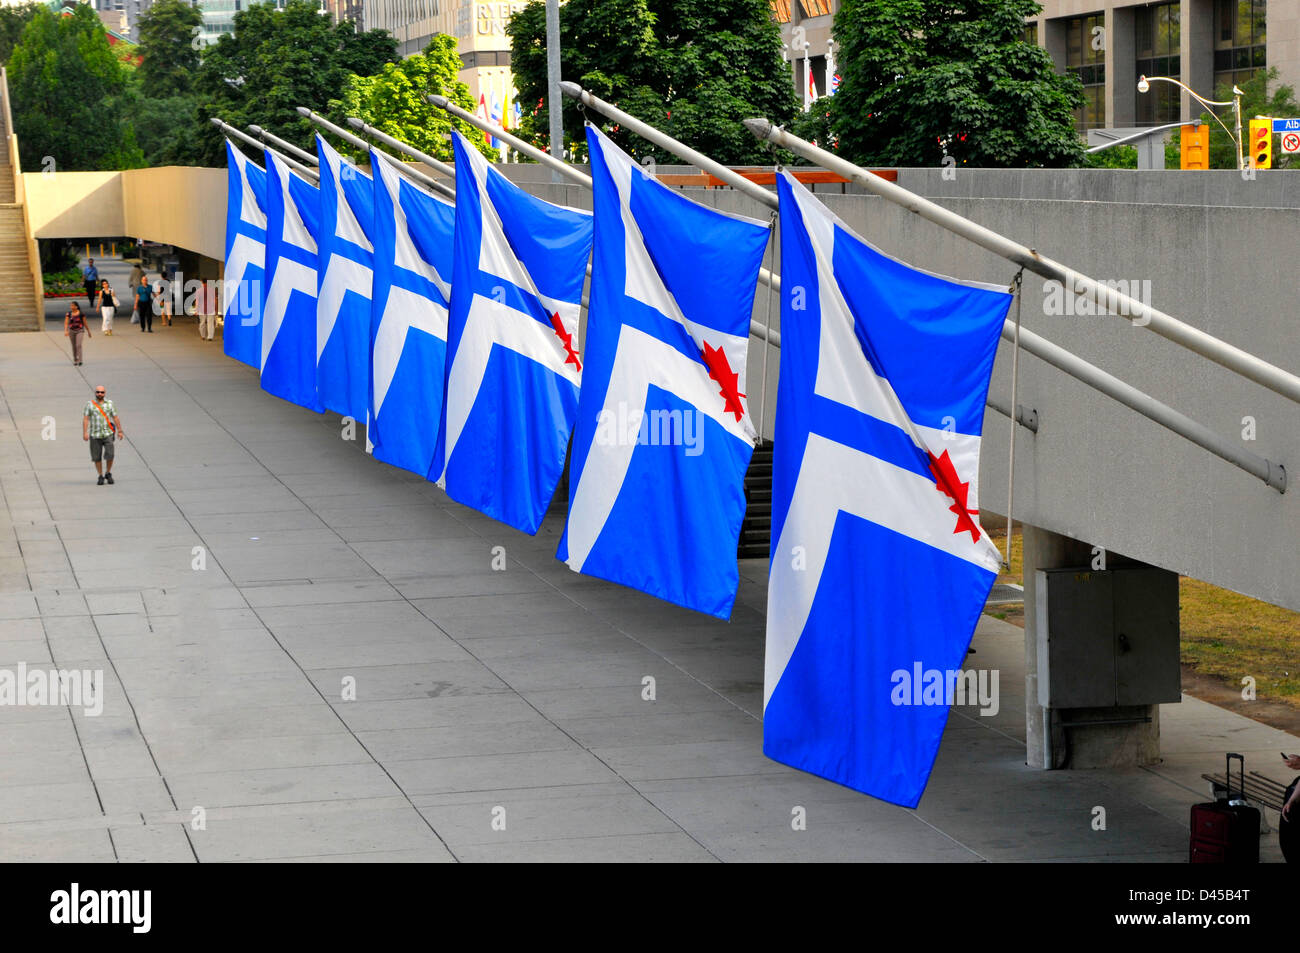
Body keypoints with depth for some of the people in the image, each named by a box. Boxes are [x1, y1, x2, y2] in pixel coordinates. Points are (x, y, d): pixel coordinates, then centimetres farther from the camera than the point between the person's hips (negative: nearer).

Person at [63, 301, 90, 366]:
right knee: (74, 346, 10)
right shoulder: (68, 314, 0)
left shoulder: (81, 314, -4)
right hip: (71, 331, 3)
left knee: (78, 345, -16)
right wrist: (66, 331, -23)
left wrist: (88, 331, 11)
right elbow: (66, 323, -8)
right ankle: (75, 360, 21)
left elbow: (85, 323, 4)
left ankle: (80, 360, -14)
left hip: (79, 331, -3)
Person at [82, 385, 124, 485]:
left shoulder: (109, 403, 8)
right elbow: (85, 419, -2)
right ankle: (101, 477, 13)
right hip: (95, 435, 0)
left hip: (108, 434, 0)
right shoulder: (90, 404, 3)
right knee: (96, 457, 1)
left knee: (109, 455, -10)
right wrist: (85, 432, -12)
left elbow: (115, 418, 10)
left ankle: (108, 474, 11)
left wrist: (119, 431, 7)